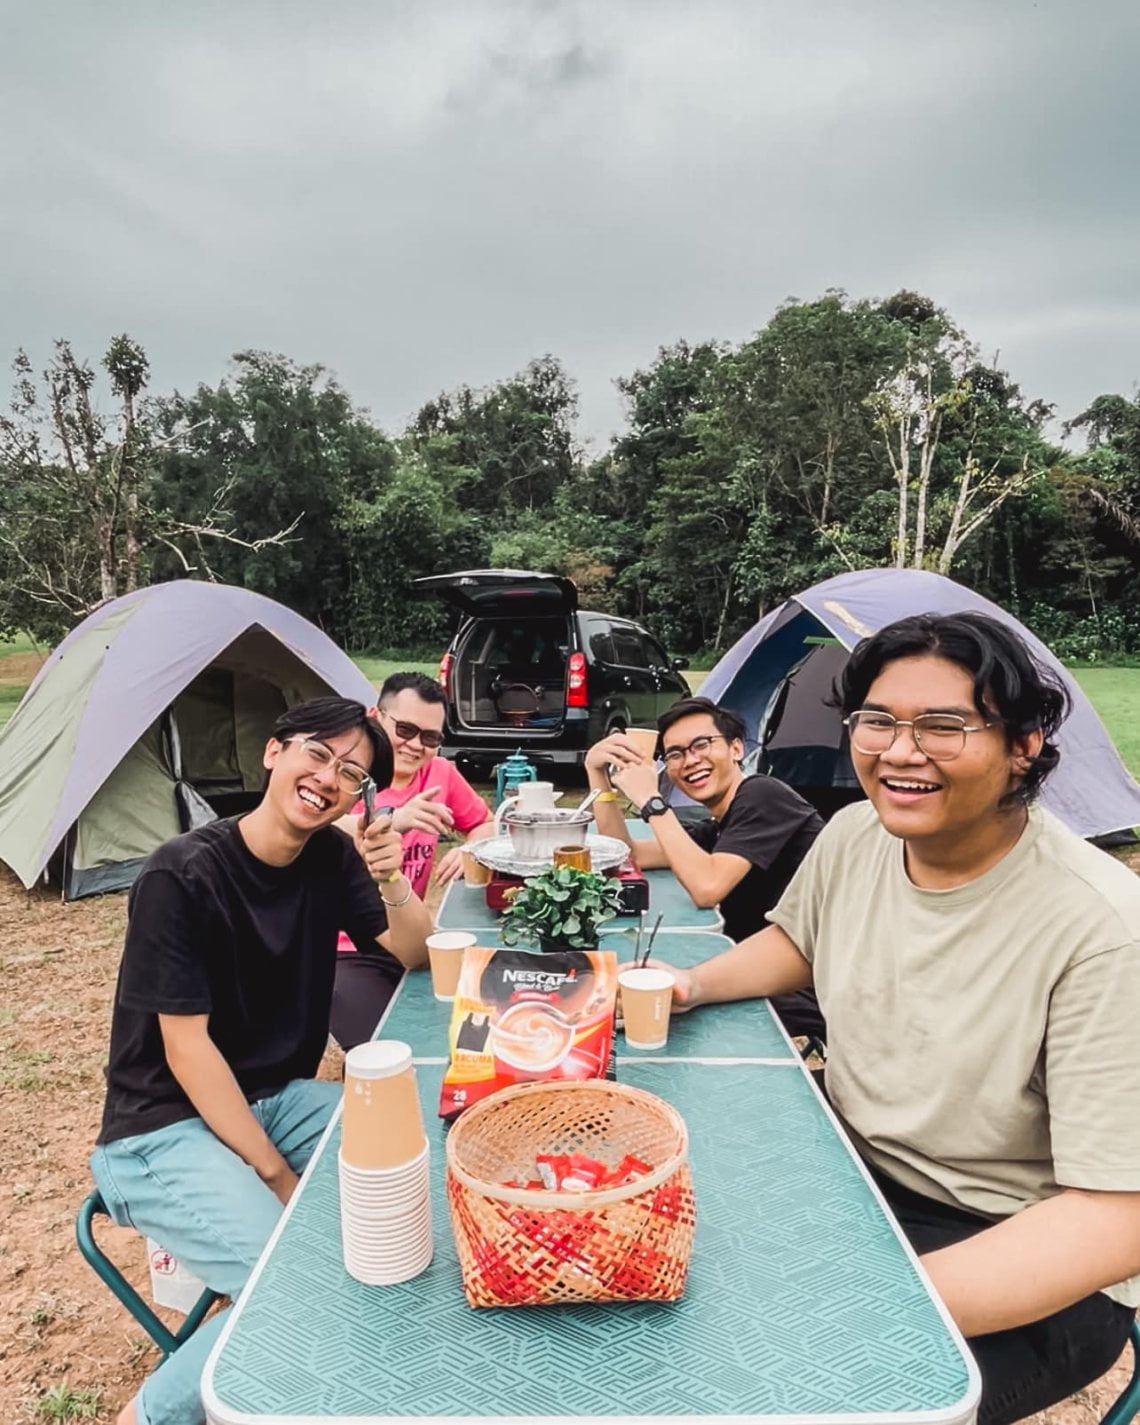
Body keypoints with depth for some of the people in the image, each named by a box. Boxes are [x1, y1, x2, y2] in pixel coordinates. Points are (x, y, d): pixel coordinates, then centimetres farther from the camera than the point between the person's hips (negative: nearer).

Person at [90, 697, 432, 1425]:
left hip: (280, 1098, 6)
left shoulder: (332, 857, -3)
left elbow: (417, 957, 1)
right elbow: (186, 1048, -18)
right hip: (166, 1131, -6)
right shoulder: (183, 875, -20)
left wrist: (394, 880, -19)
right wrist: (277, 1176, -17)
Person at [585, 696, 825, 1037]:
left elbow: (707, 888, -25)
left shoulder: (761, 795, -14)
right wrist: (597, 771, 5)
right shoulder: (717, 831, 12)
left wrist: (650, 801, -18)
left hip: (803, 1002, -8)